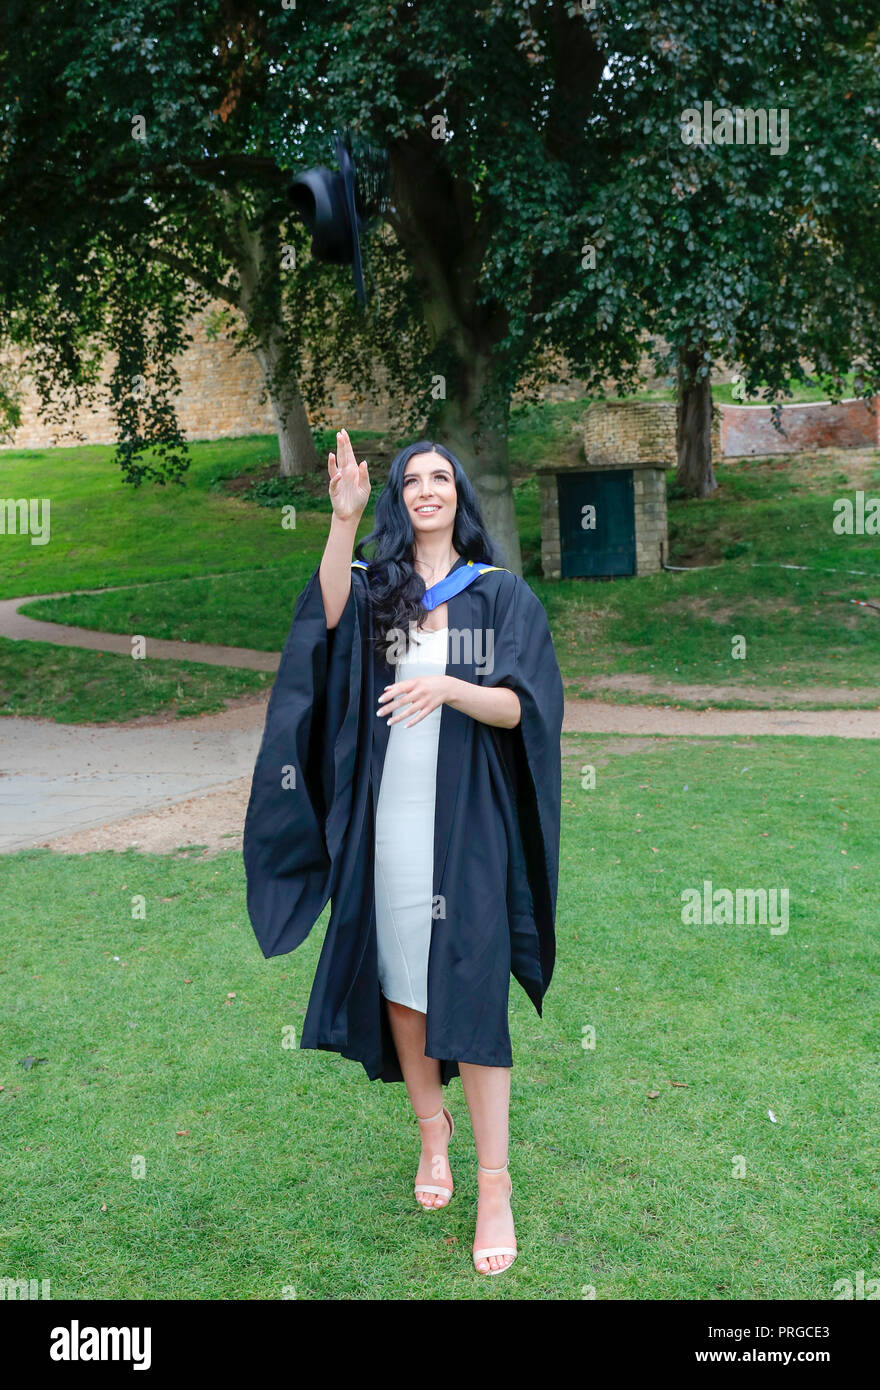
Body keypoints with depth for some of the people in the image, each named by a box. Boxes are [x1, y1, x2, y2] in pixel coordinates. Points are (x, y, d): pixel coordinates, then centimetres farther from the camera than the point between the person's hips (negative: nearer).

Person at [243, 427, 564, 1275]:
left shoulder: (502, 595, 5)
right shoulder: (374, 587, 9)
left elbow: (520, 707, -6)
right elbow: (329, 613, -16)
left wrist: (449, 687, -25)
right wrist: (343, 520, -31)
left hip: (466, 821, -2)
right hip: (385, 818, 2)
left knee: (468, 986, -5)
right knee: (398, 975, 8)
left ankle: (494, 1182, 2)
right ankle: (431, 1124, 30)